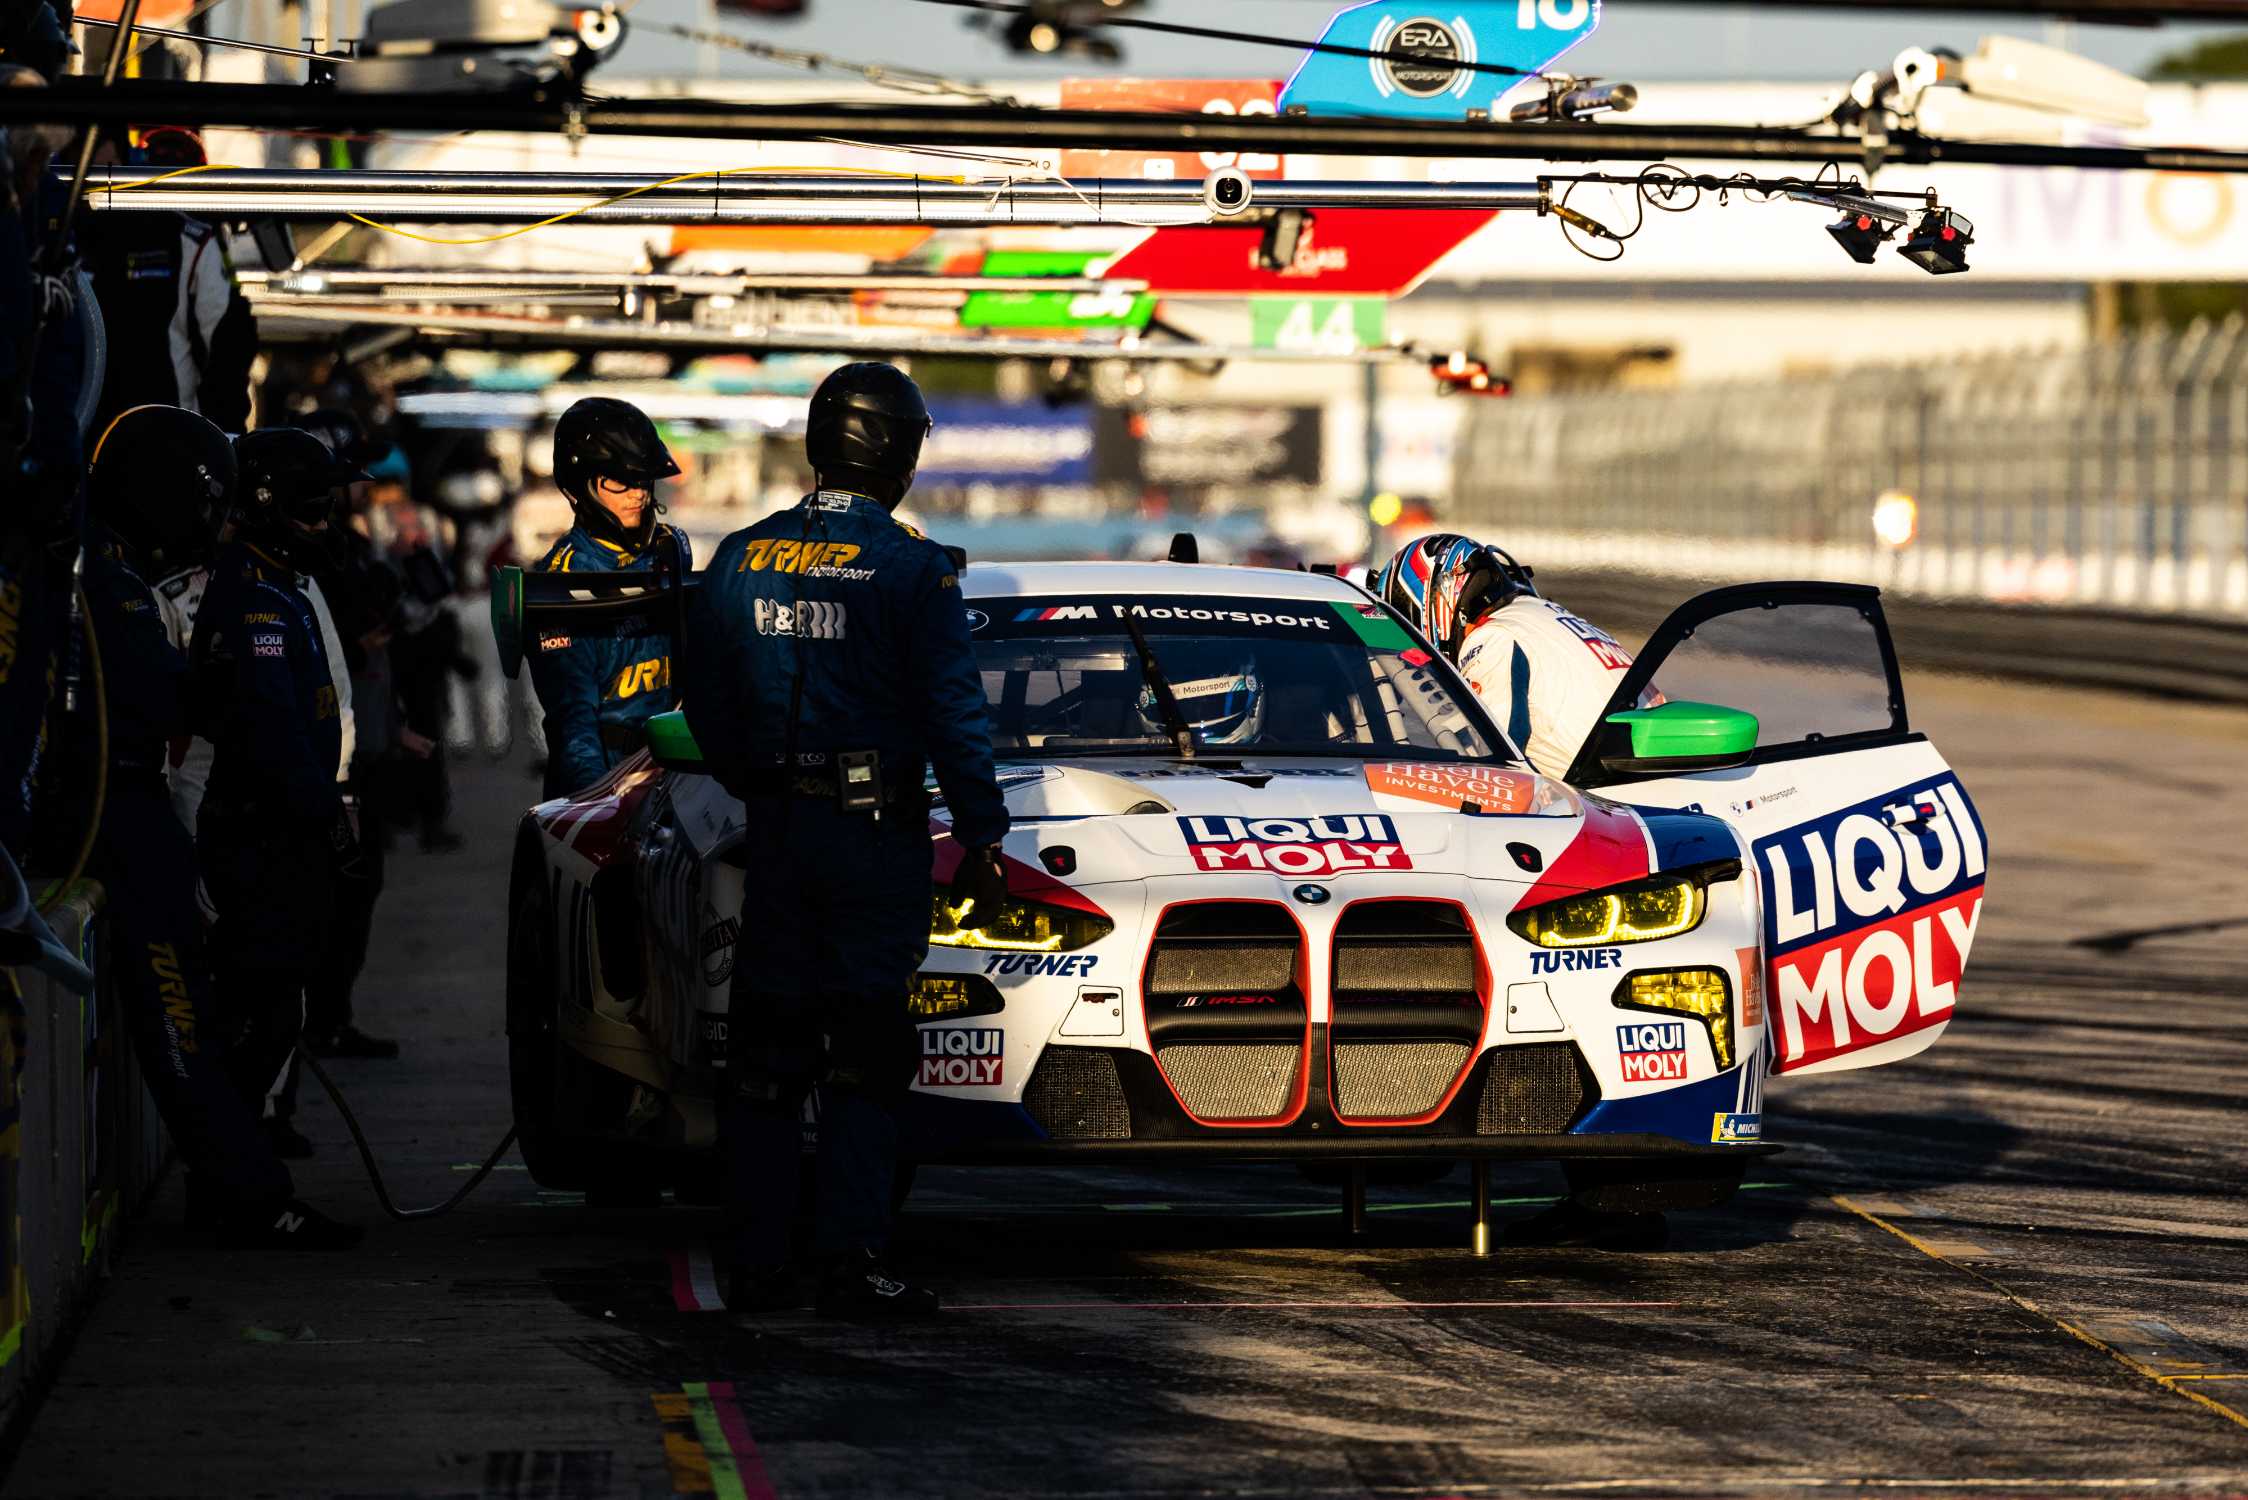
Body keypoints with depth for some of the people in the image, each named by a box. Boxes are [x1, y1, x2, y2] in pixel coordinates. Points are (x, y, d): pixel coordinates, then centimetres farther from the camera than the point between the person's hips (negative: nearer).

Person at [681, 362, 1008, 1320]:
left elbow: (703, 700, 12)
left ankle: (757, 1265, 11)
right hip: (877, 834, -4)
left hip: (776, 831, 4)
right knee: (866, 1059, -2)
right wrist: (981, 839, -5)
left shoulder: (741, 559, 5)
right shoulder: (911, 568, -9)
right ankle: (851, 1266, -6)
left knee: (767, 1056, 10)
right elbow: (953, 713, -10)